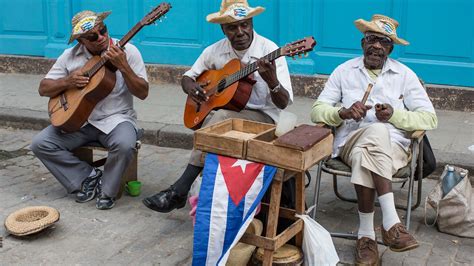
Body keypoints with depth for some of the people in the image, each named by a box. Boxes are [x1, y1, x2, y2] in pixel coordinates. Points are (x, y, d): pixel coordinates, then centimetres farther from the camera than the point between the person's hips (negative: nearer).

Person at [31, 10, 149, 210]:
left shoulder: (127, 51, -7)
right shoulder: (70, 56, 1)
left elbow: (143, 93, -11)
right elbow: (43, 89, 5)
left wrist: (123, 67, -25)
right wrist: (67, 82, -15)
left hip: (116, 118, -3)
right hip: (77, 119, 4)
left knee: (124, 145, -36)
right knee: (40, 144, -14)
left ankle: (106, 190, -6)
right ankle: (88, 176, 1)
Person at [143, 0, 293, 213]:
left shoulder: (270, 51, -13)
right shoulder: (215, 51, 1)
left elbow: (283, 103, -16)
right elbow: (188, 76, 14)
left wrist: (272, 81, -38)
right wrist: (190, 86, -11)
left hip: (263, 118, -4)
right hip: (226, 112, 4)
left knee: (222, 117, -33)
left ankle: (179, 190, -31)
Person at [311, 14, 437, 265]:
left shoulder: (405, 75, 10)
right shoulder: (344, 71, 13)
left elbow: (430, 118, 3)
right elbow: (317, 111, 7)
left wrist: (395, 115, -15)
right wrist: (344, 112, -15)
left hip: (393, 144, 0)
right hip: (351, 140, 1)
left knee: (365, 154, -37)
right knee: (377, 132, -36)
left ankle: (366, 234, -30)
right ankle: (390, 222, -36)